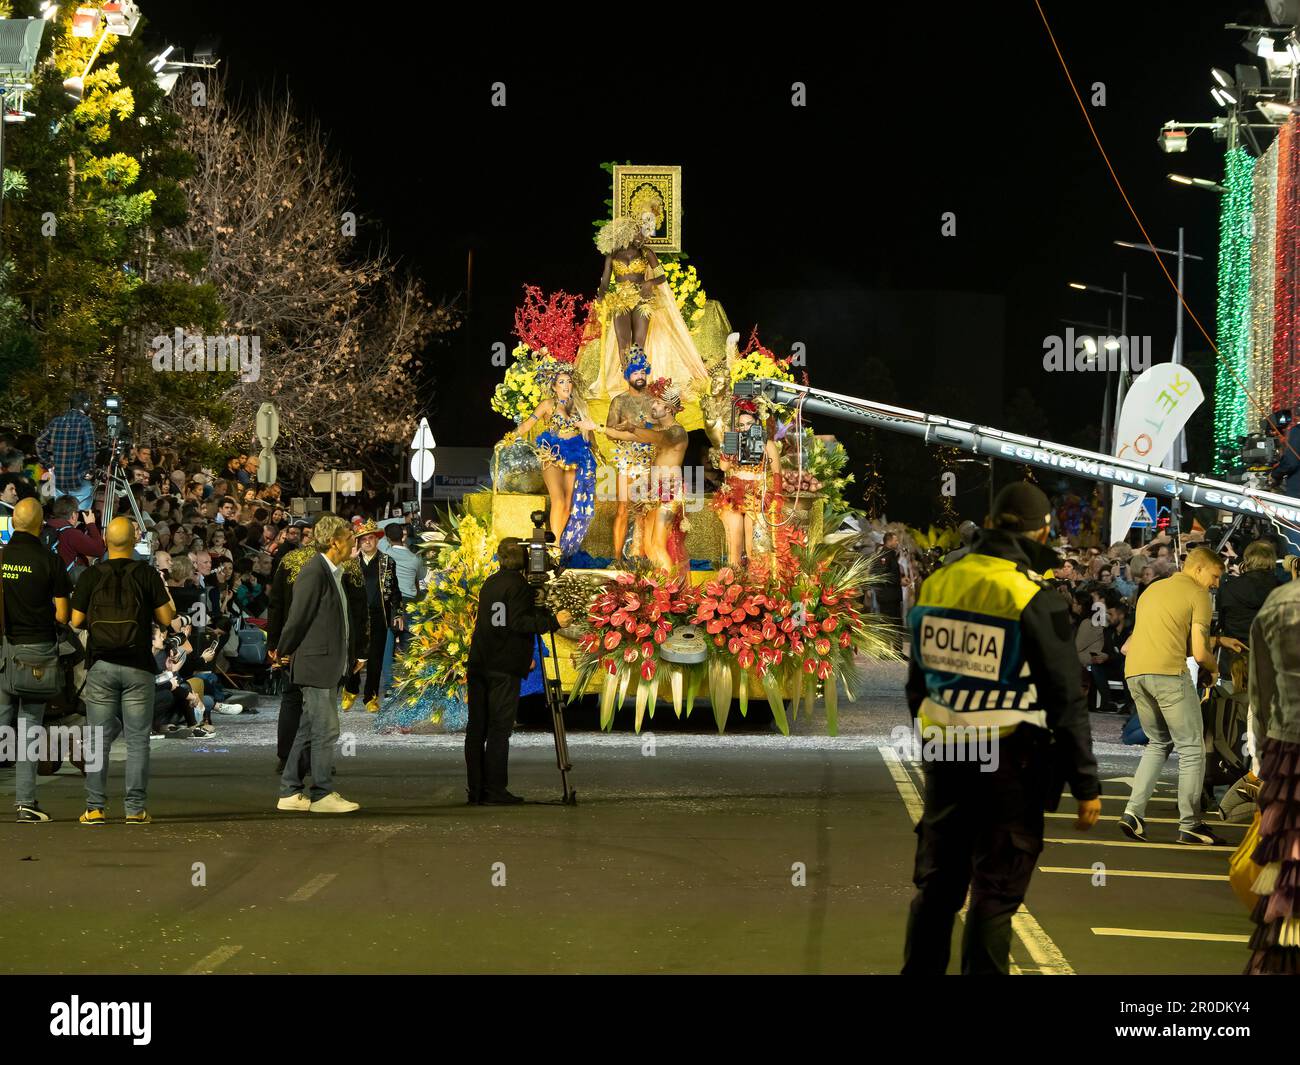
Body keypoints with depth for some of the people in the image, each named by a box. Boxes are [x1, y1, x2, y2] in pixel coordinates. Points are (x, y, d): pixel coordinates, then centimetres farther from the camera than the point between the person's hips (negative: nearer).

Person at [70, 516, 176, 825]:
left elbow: (76, 620, 0)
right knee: (137, 739, 3)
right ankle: (136, 808, 0)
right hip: (137, 666, -1)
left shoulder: (91, 576, -1)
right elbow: (165, 619, -4)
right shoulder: (147, 574, -4)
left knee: (99, 739, 5)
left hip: (101, 666, 1)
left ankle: (95, 807, 2)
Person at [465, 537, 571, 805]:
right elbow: (518, 623, -18)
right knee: (499, 728, -5)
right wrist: (553, 622, -15)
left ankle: (475, 790, 7)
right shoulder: (518, 585, -8)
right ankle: (494, 790, -8)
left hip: (478, 664, 7)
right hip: (505, 668, -7)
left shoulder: (489, 583, 16)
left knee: (476, 728, 6)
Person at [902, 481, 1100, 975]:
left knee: (936, 884, 15)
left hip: (945, 758, 5)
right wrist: (1086, 784, -7)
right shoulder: (1035, 598, -14)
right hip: (1008, 764, -5)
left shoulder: (938, 583, 3)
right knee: (995, 896, 1)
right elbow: (1065, 699, -13)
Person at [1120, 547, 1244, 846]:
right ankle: (1190, 825, 4)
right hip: (1168, 672, -7)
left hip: (1134, 673, 7)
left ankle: (1133, 812, 7)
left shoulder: (1152, 589, 26)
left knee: (1158, 743, 21)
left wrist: (1216, 640, 32)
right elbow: (1200, 653, -3)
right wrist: (1213, 669, 17)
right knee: (1191, 748, 4)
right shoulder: (1198, 594, 2)